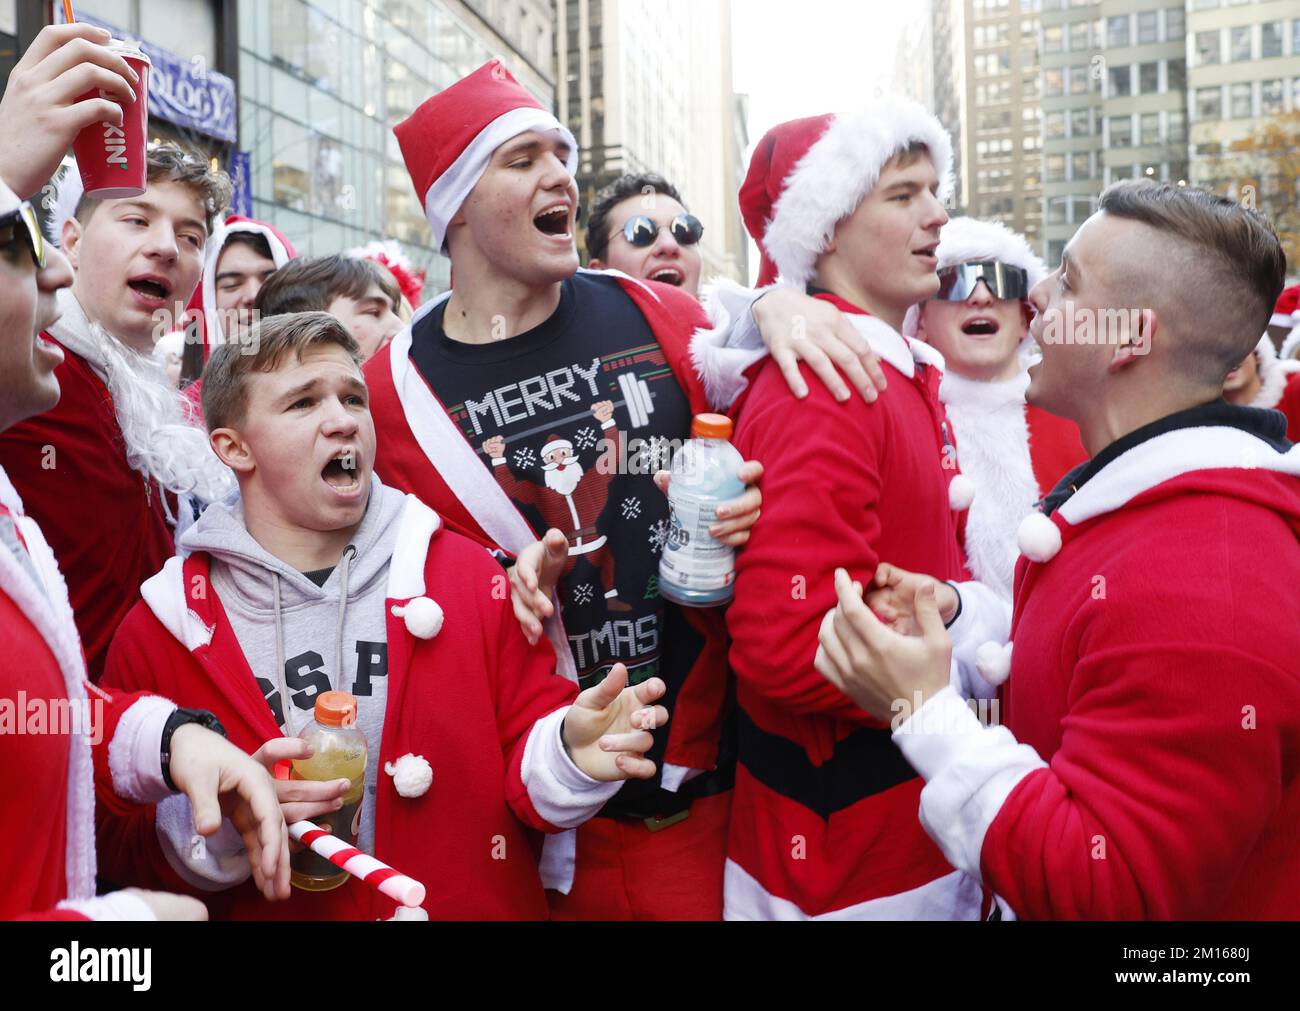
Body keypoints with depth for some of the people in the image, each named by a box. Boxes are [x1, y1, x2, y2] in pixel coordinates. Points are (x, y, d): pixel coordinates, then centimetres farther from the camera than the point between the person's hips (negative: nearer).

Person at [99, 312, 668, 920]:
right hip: (266, 904, 0)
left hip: (479, 902, 0)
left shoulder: (468, 578, -1)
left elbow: (523, 771, 1)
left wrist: (565, 758, -18)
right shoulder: (161, 629, -3)